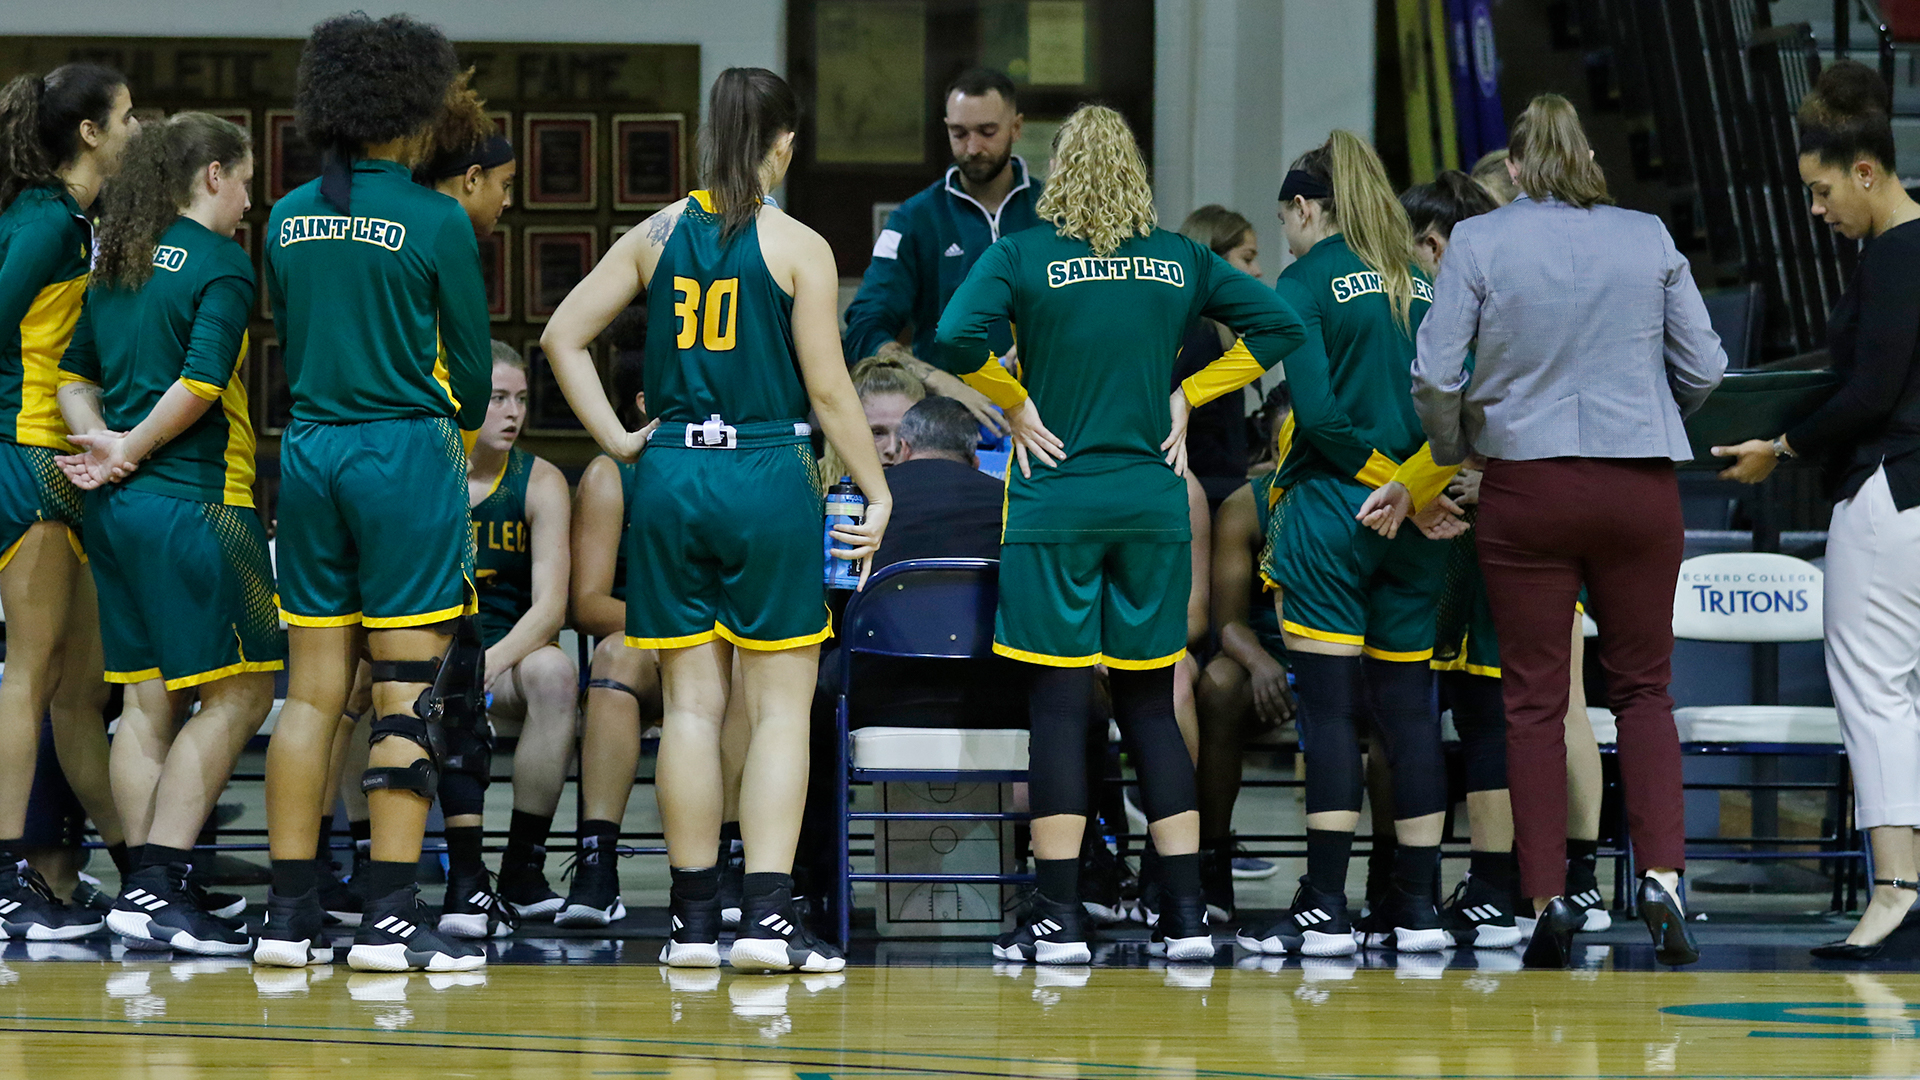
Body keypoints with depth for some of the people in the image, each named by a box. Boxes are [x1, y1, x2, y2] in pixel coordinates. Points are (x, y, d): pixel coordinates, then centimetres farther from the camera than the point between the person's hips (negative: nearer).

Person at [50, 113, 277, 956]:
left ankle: (146, 892, 9)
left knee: (150, 698, 10)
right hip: (195, 500, -8)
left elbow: (74, 373, 17)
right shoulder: (220, 263, -9)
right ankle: (157, 885, -11)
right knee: (238, 691, -3)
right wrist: (133, 449, -8)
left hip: (117, 507, 8)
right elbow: (202, 382, -19)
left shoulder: (116, 264, 15)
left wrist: (100, 443, 3)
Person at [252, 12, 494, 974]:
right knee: (408, 690, -2)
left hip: (310, 452, 5)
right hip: (407, 453, -5)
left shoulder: (290, 219, 7)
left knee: (312, 691, 8)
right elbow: (471, 362, 0)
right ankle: (388, 916, -5)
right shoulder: (435, 221, -8)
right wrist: (458, 427, 21)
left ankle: (288, 913, 7)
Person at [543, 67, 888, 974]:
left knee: (691, 704, 8)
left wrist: (618, 439, 8)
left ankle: (694, 919, 10)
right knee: (780, 706, 1)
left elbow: (563, 336, 5)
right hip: (768, 476, -4)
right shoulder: (797, 248, -6)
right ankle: (768, 916, -7)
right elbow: (828, 389, -6)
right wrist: (876, 492, 2)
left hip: (672, 479, 4)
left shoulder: (659, 235, 6)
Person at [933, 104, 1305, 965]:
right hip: (1153, 503, 3)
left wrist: (1017, 407, -4)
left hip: (1057, 499, -3)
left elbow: (958, 337, -19)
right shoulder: (1179, 262, 6)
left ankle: (1058, 917, -4)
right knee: (1150, 707, 9)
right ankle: (1186, 914, 7)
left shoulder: (1023, 256, -5)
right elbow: (1277, 325, 8)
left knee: (1059, 706, -2)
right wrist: (1187, 398, 9)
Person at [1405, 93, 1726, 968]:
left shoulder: (1480, 242, -3)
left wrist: (1452, 460, 11)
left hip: (1529, 484, -1)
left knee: (1534, 699, 5)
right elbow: (1703, 369, 5)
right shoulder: (1649, 240, 2)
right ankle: (1661, 871, -7)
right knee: (1642, 685, 11)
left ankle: (1548, 898, 0)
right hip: (1641, 486, 1)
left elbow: (1434, 376, -7)